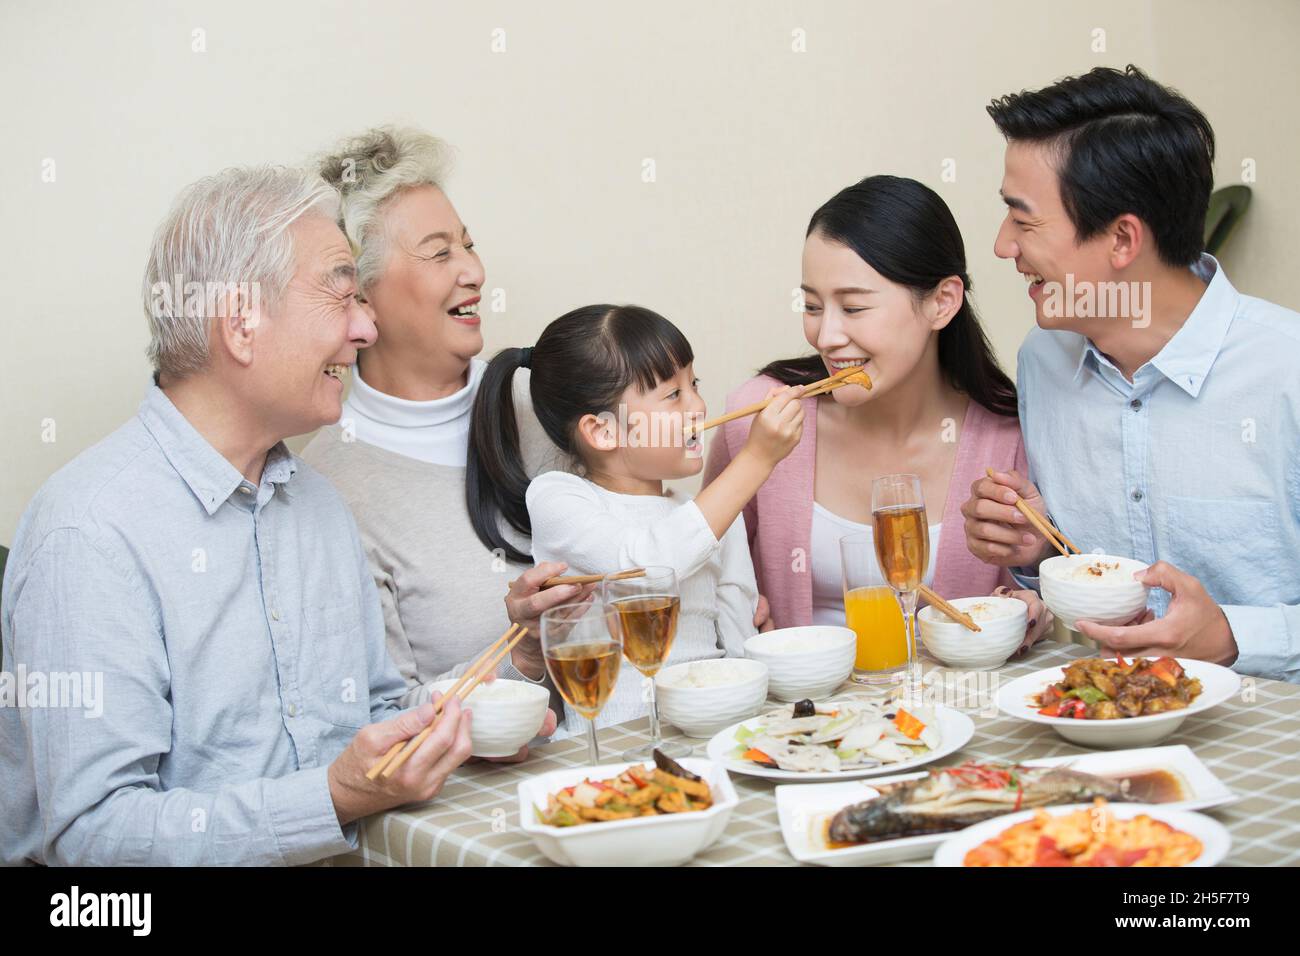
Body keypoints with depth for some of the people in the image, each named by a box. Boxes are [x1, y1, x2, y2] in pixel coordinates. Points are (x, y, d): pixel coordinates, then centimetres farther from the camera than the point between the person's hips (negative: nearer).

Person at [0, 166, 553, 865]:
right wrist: (337, 800, -27)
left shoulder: (317, 500, 11)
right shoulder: (90, 535, -16)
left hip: (338, 845, 6)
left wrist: (457, 727, 0)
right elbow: (91, 829, -21)